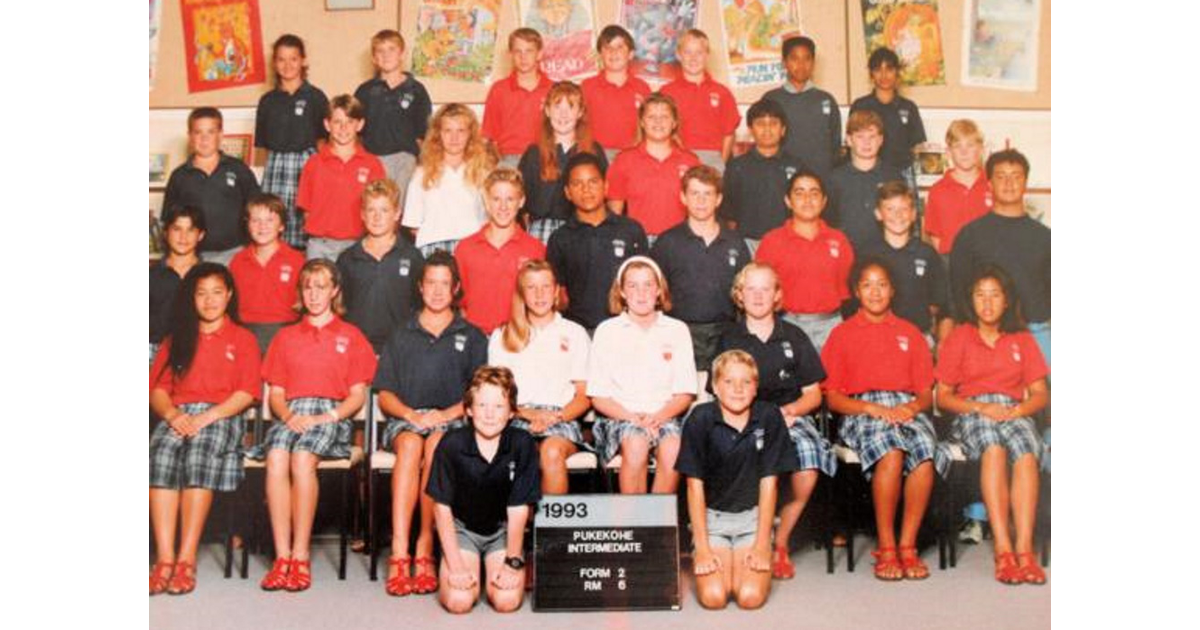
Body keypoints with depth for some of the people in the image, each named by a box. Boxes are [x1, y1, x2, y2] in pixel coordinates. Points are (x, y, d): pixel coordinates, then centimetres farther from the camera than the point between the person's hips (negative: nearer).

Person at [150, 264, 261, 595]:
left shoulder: (242, 339, 16)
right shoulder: (176, 339, 25)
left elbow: (247, 393, 2)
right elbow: (157, 387, 14)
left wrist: (208, 416, -12)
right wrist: (172, 413, -8)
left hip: (222, 416, -2)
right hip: (179, 415, 3)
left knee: (200, 455, -36)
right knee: (161, 454, -32)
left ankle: (187, 559, -37)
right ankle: (164, 558, -36)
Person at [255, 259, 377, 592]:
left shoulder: (351, 336, 15)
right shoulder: (285, 337, 23)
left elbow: (358, 395, 7)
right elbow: (275, 393, 17)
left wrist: (325, 418, -10)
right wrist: (287, 415, -6)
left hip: (332, 413, -2)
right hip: (291, 412, 2)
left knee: (302, 459, -35)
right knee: (276, 458, -32)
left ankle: (301, 556, -31)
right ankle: (282, 556, -33)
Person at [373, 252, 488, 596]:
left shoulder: (471, 336, 17)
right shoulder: (402, 337, 20)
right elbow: (384, 395, 12)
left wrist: (445, 414, -10)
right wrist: (411, 414, -9)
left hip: (452, 420, -1)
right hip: (405, 418, 1)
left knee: (435, 446, -36)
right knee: (410, 445, -35)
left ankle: (425, 550, -33)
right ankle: (399, 554, -41)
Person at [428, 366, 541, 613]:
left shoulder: (523, 445, -17)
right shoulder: (451, 444, -17)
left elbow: (518, 510, -11)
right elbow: (442, 508, -10)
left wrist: (513, 562, -13)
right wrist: (456, 566, -14)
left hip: (503, 530, 1)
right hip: (461, 528, 0)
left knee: (507, 600, -20)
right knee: (458, 601, -21)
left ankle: (492, 566, 15)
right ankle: (472, 566, 14)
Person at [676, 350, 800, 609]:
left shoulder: (769, 417, -8)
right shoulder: (700, 419, -11)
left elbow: (768, 482, -5)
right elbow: (695, 485, -8)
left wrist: (762, 545, -8)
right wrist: (702, 548, -11)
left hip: (753, 516, 1)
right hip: (711, 517, -1)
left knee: (750, 596, -18)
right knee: (713, 596, -19)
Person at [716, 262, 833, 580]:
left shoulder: (794, 337, 15)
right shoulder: (729, 339, 13)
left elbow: (813, 394, 13)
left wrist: (788, 410, -8)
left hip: (790, 416, 1)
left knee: (809, 461, -32)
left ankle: (780, 542, -9)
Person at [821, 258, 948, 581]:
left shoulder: (910, 333, 23)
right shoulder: (842, 333, 14)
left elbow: (926, 392, 17)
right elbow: (832, 397, 6)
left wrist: (913, 407, -7)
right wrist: (874, 409, -10)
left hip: (907, 407, 3)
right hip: (861, 410, -2)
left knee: (926, 454, -33)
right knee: (891, 453, -36)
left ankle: (907, 546, -24)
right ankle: (886, 549, -28)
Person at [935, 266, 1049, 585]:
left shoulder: (1022, 340, 19)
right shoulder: (958, 338, 13)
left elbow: (1041, 394, 12)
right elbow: (943, 396, 7)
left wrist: (1019, 409, -9)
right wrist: (981, 407, -10)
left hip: (1014, 412, 2)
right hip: (972, 413, -2)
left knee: (1026, 454, -34)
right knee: (994, 448, -37)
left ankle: (1024, 548, -41)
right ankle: (1002, 548, -43)